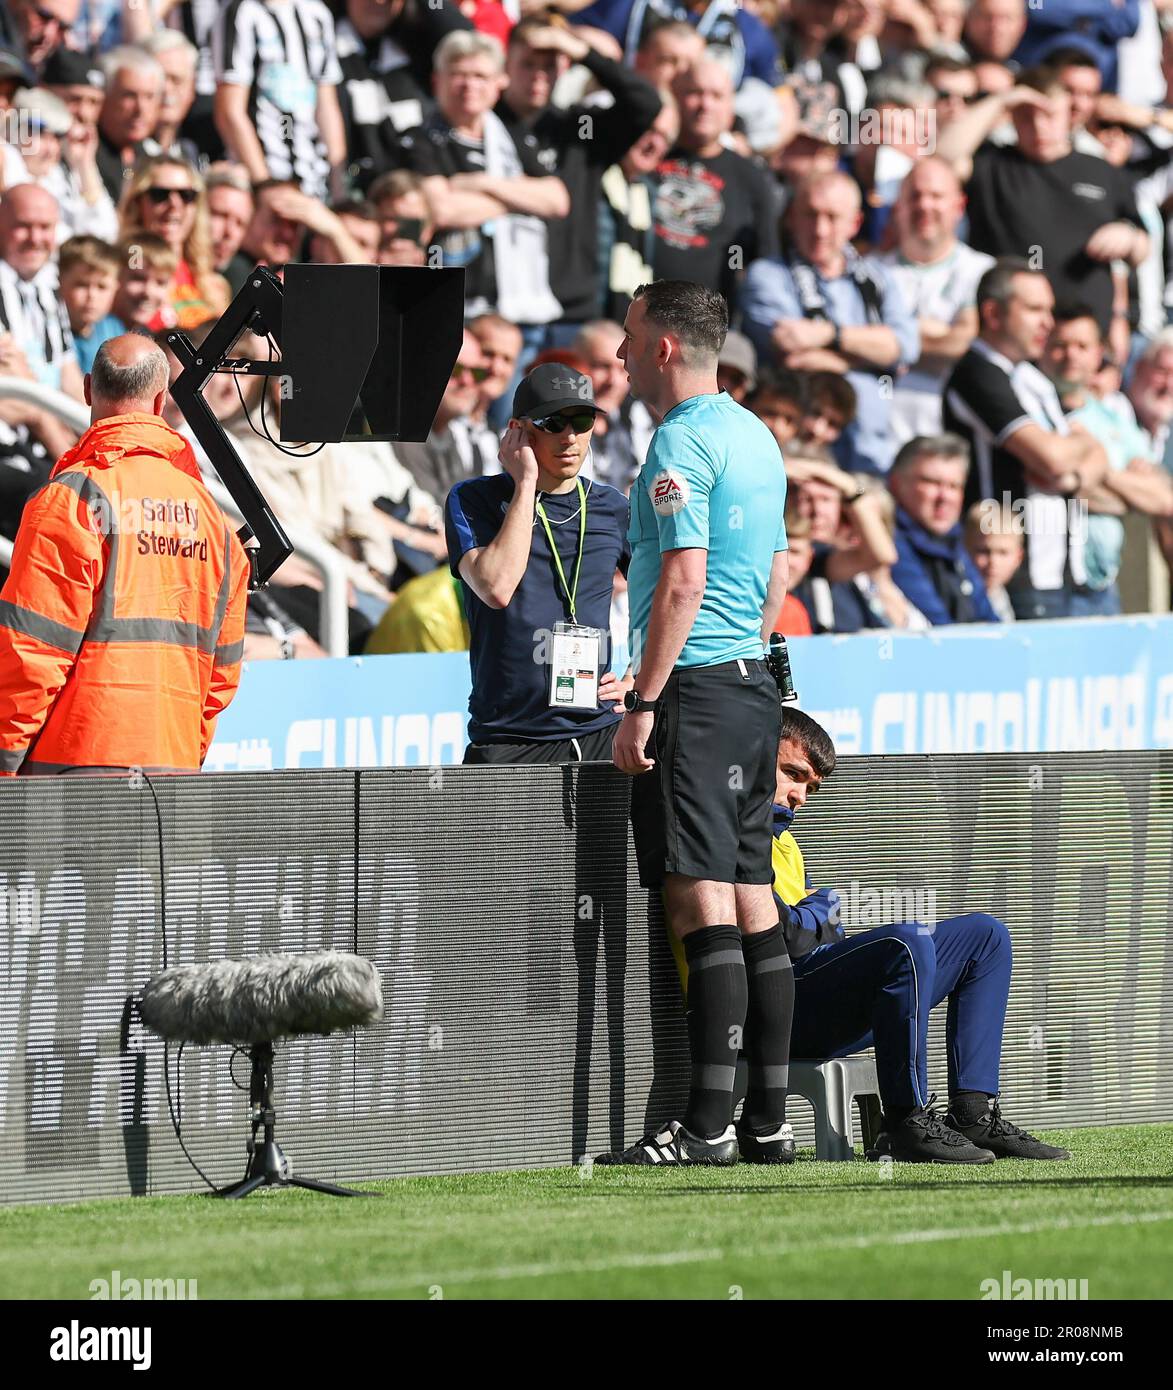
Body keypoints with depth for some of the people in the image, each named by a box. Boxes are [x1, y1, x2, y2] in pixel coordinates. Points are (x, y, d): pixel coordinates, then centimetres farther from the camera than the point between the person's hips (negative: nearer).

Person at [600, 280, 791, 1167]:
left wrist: (642, 705, -18)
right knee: (752, 902, 9)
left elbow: (683, 579, -19)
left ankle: (706, 1127, -15)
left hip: (696, 693, -9)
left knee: (701, 901, -11)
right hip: (754, 689, 9)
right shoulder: (757, 436, 16)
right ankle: (768, 1121, 9)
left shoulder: (682, 443, -12)